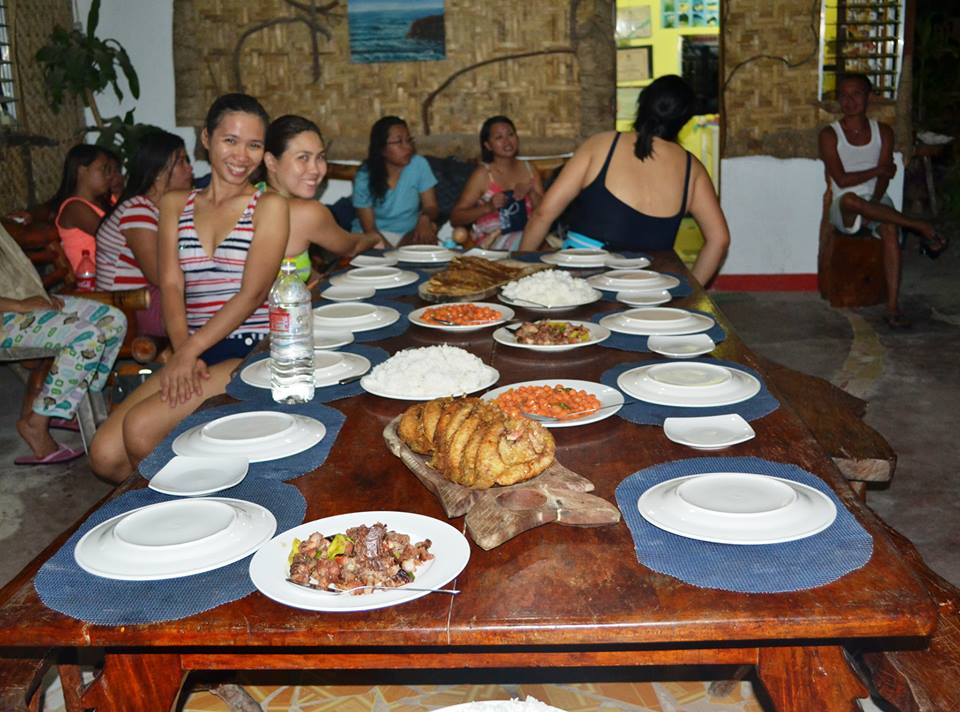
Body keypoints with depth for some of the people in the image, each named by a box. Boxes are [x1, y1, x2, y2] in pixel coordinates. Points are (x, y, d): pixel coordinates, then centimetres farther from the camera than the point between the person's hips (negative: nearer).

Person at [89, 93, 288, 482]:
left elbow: (253, 292, -9)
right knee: (105, 455, -12)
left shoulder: (269, 206, 1)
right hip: (191, 353, 5)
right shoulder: (174, 205, 14)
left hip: (248, 350, -5)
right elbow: (171, 286, 4)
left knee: (141, 429, -24)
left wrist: (189, 350, -18)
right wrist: (183, 355, -13)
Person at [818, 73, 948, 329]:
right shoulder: (830, 134, 0)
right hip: (844, 209, -2)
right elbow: (841, 179, -8)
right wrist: (878, 170, -5)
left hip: (876, 202, 2)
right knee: (850, 199, -39)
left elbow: (884, 179, -2)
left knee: (890, 227, -33)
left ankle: (893, 307, -36)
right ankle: (919, 227, -27)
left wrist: (873, 205, -19)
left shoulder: (883, 132, 9)